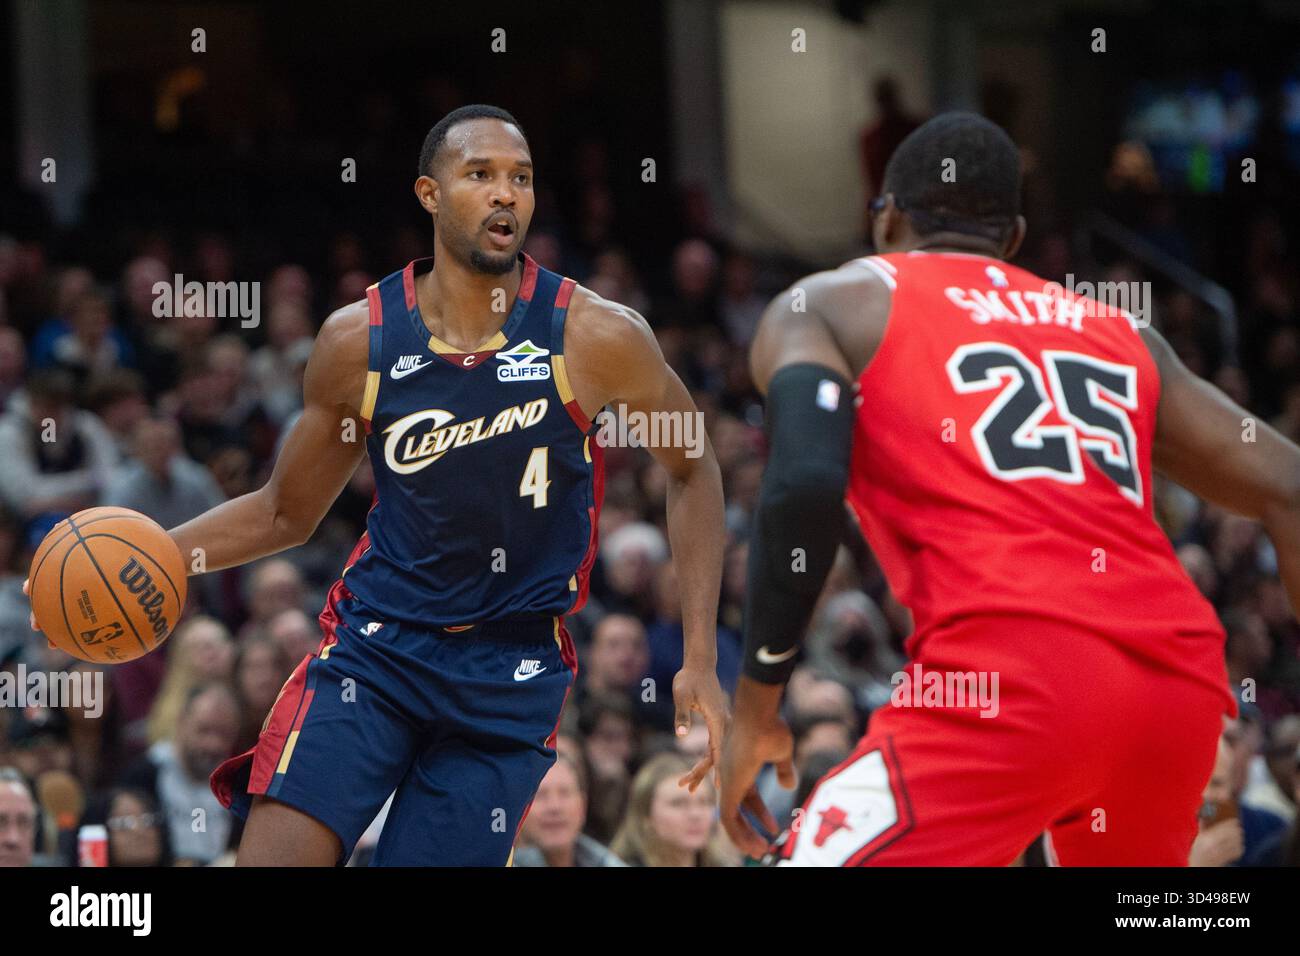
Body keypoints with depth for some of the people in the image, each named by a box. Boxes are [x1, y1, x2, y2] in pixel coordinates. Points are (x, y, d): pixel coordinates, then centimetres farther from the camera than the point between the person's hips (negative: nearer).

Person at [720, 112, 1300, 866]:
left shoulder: (827, 306, 16)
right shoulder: (1123, 333, 29)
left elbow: (805, 487, -3)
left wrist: (755, 710, 2)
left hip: (1010, 672, -6)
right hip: (1181, 678, 6)